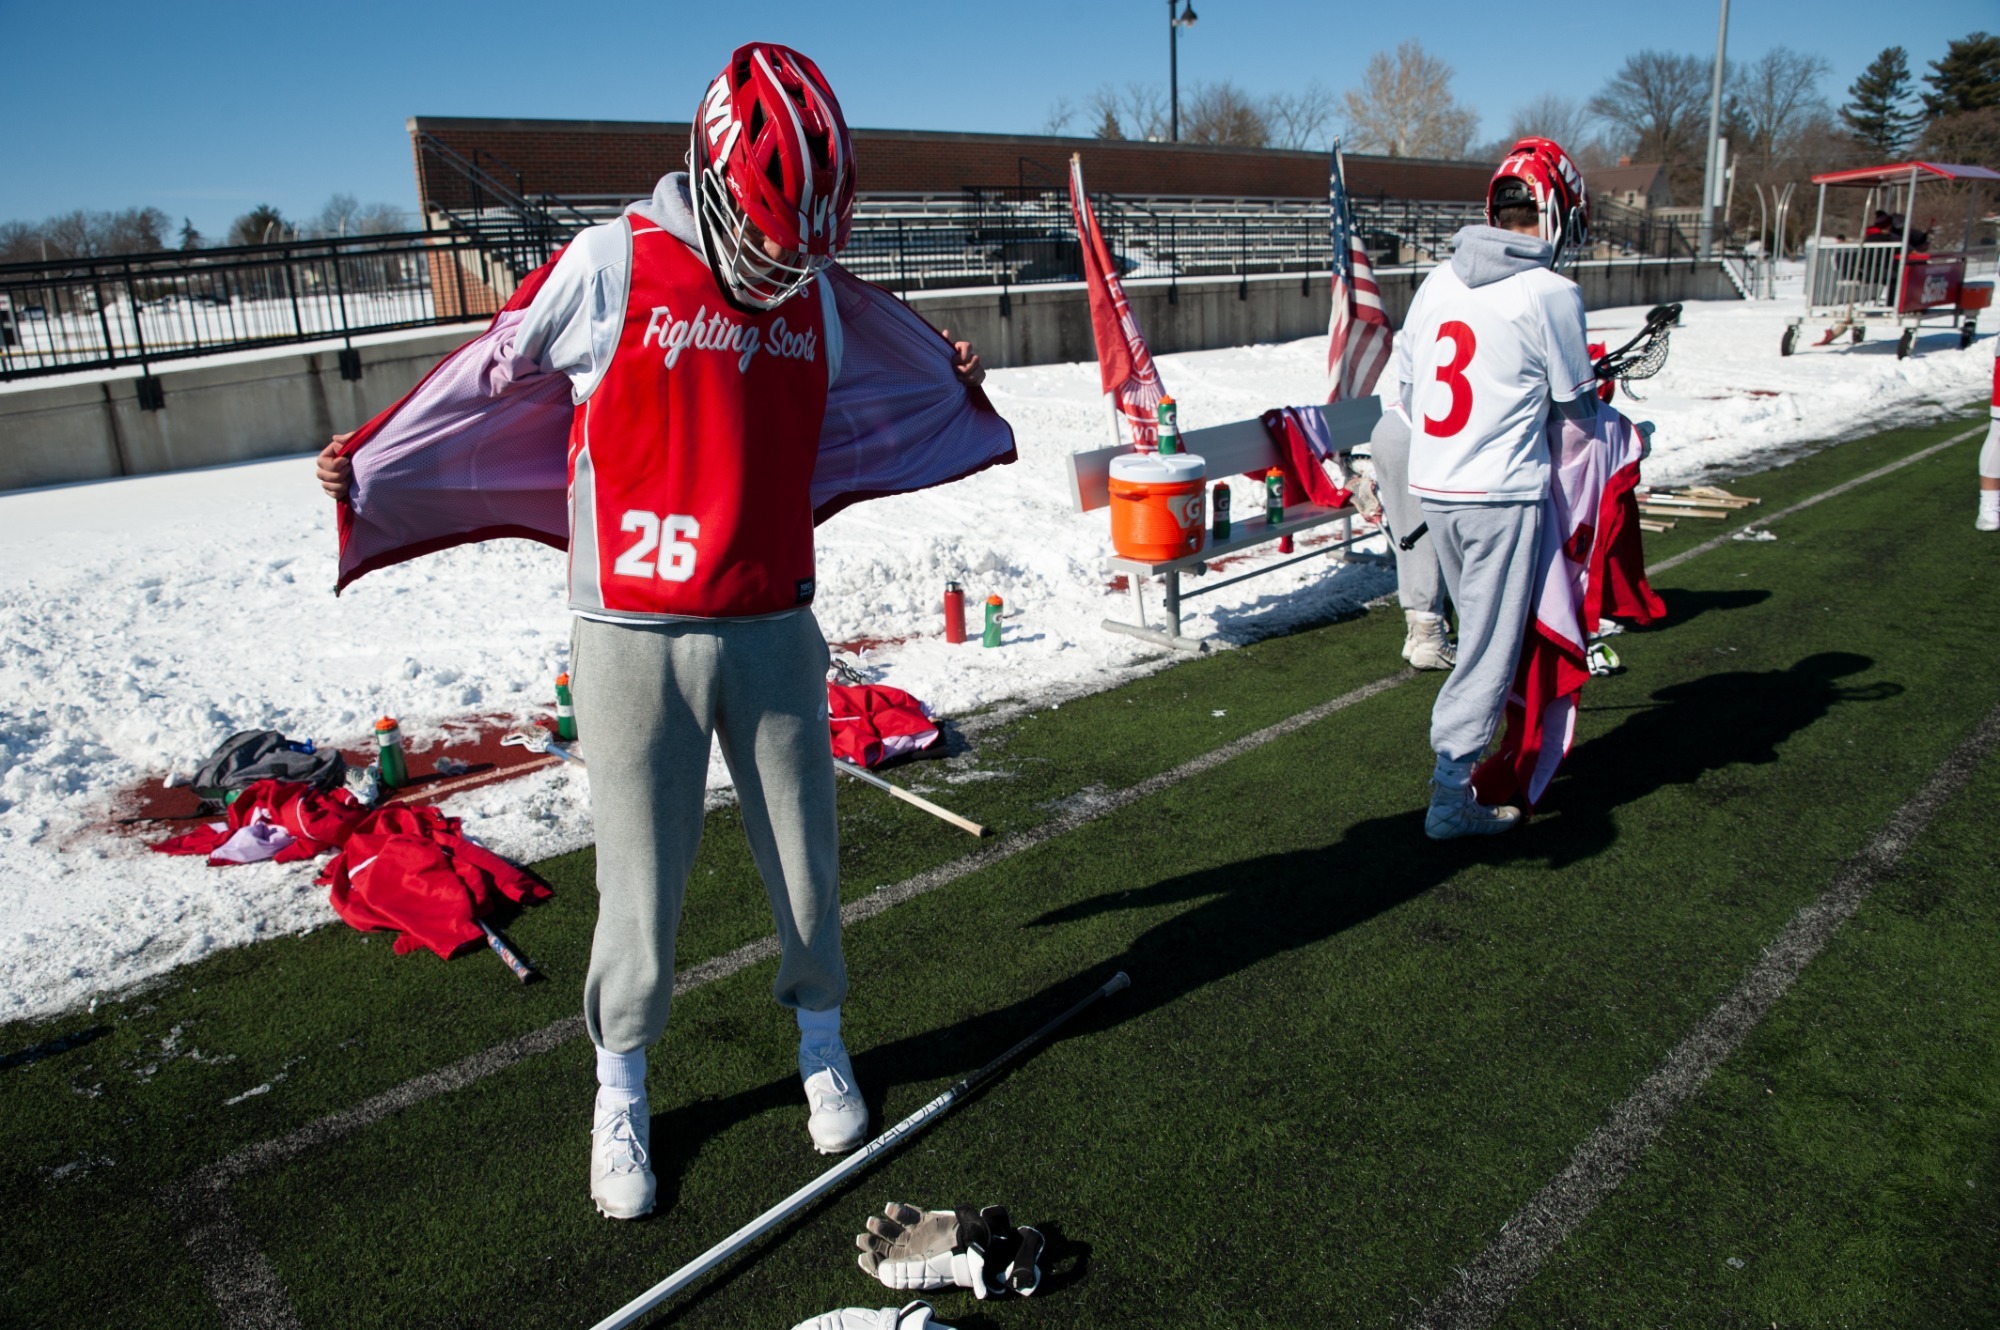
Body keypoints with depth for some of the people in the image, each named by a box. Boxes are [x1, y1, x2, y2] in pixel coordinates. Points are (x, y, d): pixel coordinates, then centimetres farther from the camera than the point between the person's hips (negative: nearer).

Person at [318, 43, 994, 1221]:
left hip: (775, 631, 4)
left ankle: (822, 1042, 37)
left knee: (807, 862, 11)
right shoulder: (613, 264, -7)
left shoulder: (817, 297, 8)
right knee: (643, 887, 4)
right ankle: (622, 1092, 30)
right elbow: (496, 378, 5)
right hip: (639, 639, -3)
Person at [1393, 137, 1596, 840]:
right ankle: (1451, 792, 4)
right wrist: (1596, 393, 21)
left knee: (1482, 630, 21)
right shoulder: (1551, 293, -12)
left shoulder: (1439, 280, 6)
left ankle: (1483, 750, 32)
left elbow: (1406, 380, 13)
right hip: (1502, 493, -6)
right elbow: (1575, 401, -2)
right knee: (1491, 645, 1)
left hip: (1430, 487, 7)